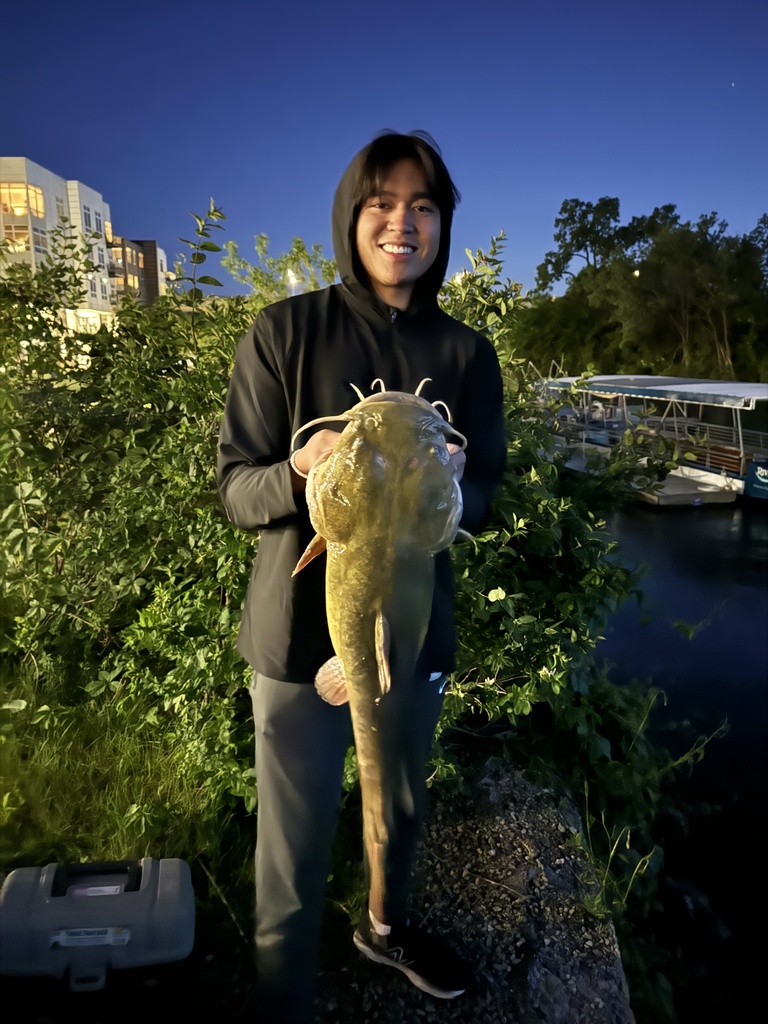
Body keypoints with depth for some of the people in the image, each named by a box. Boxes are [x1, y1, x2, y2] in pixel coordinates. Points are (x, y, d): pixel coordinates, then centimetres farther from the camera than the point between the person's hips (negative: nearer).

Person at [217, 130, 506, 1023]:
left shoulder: (466, 353, 2)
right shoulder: (287, 330, -7)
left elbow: (483, 499, 4)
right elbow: (236, 488, -7)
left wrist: (449, 482, -19)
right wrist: (301, 473, -28)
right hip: (303, 622, -3)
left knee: (401, 807, 23)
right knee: (294, 855, 6)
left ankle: (386, 927, 55)